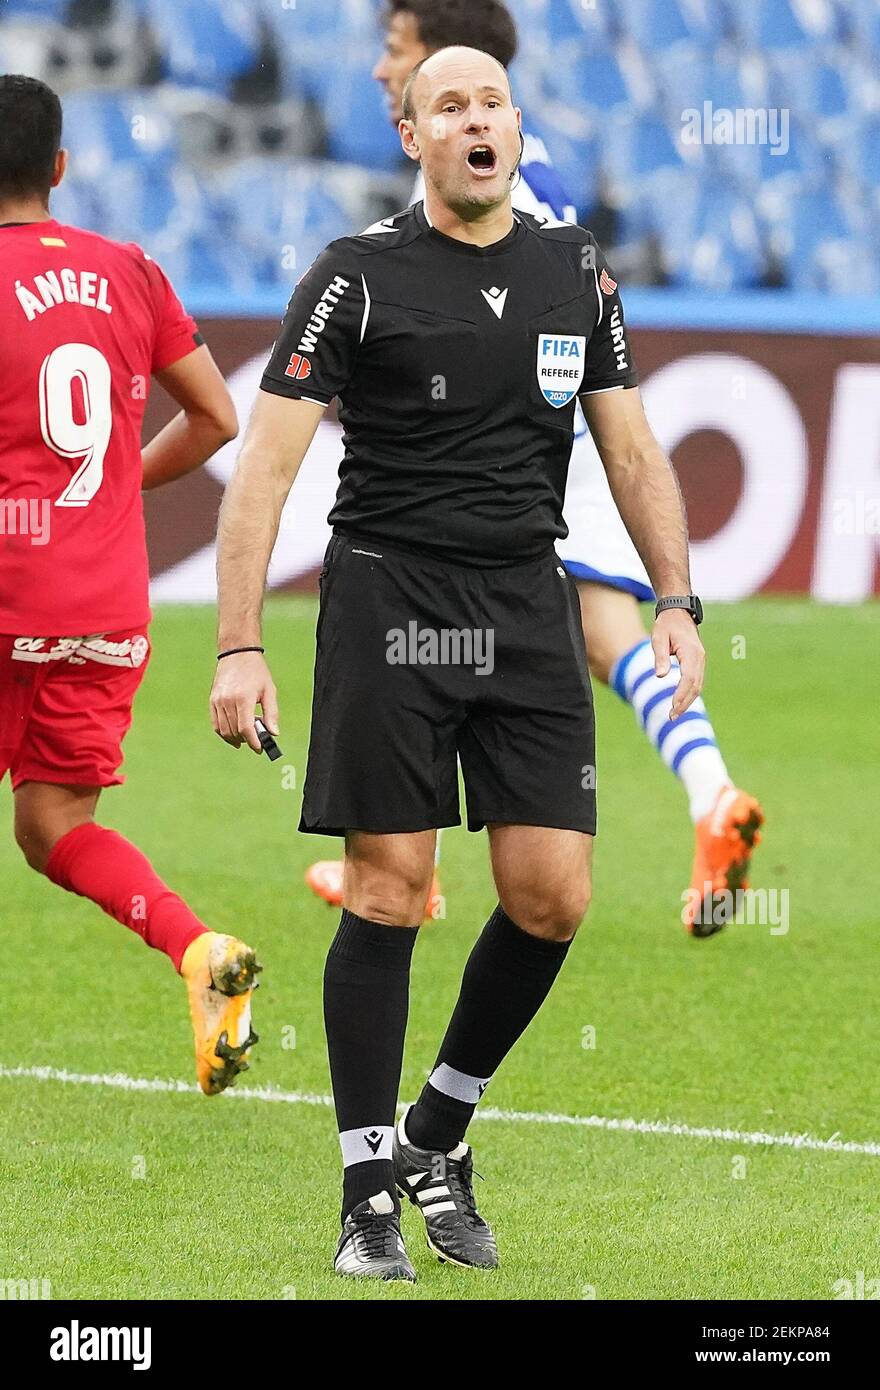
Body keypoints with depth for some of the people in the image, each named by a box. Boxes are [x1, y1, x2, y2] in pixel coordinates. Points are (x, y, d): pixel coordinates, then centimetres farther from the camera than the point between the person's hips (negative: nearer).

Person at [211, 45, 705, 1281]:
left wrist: (676, 600, 5)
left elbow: (631, 448, 15)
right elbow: (266, 462, -8)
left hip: (528, 603, 4)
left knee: (552, 898, -3)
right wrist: (238, 648, -16)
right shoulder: (357, 277, -5)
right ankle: (370, 1193, 4)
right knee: (389, 892, -5)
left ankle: (440, 1131, 19)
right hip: (389, 598, -4)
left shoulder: (576, 272, 9)